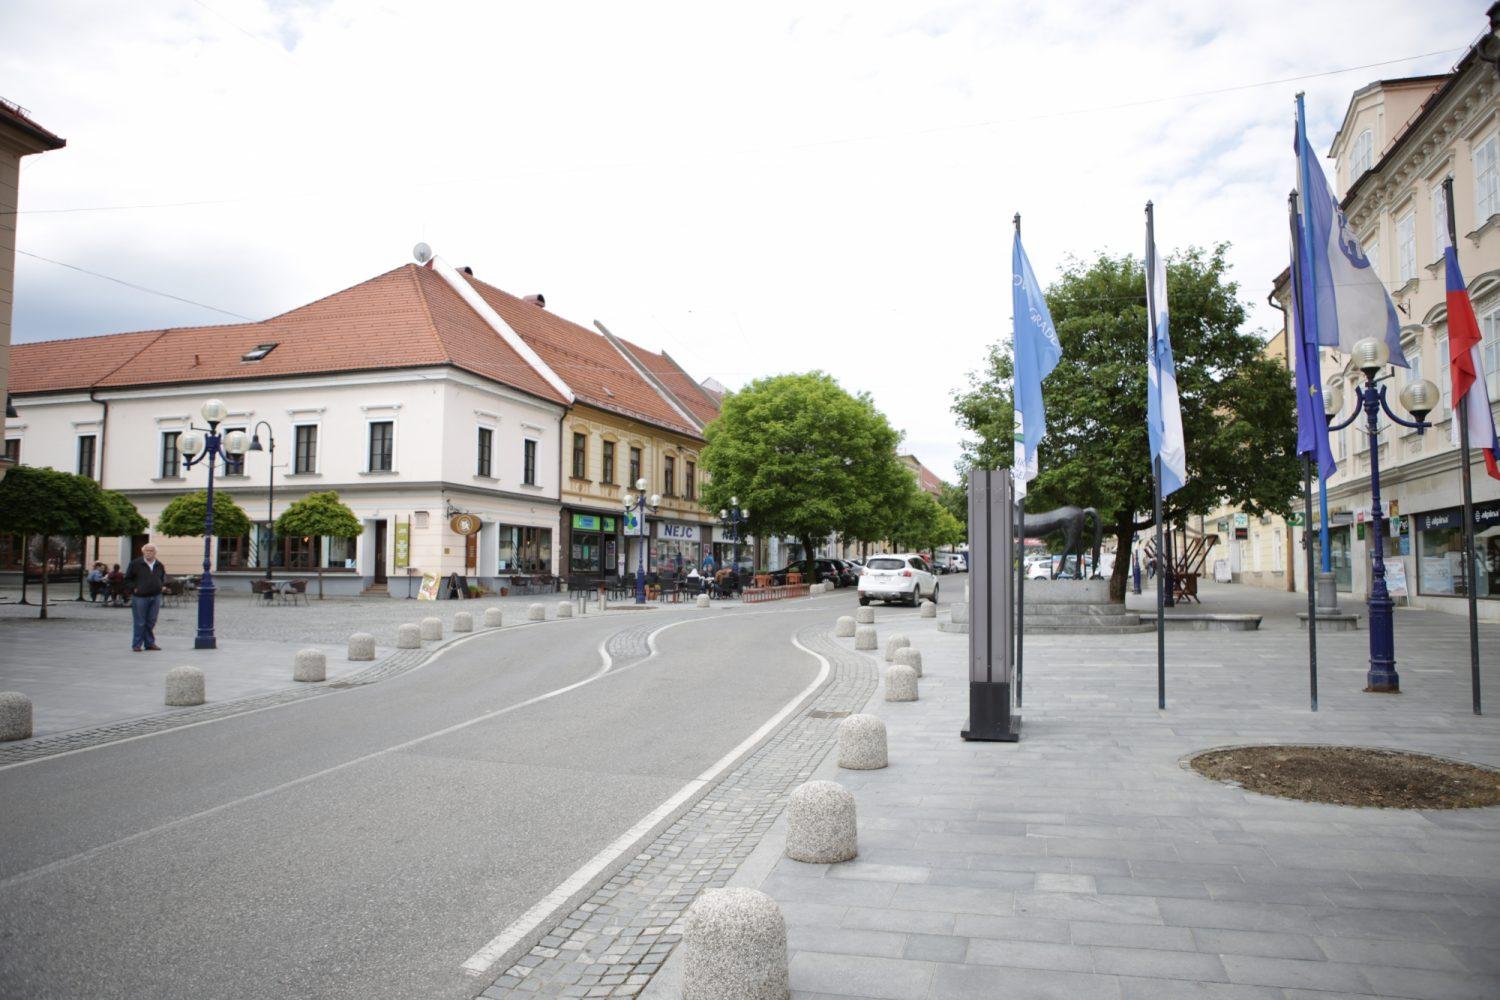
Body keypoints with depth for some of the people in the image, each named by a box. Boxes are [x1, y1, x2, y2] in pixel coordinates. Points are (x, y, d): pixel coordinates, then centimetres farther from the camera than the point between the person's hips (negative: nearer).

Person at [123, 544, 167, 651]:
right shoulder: (135, 564, -4)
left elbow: (163, 578, 24)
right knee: (139, 623, -1)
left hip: (155, 597, 4)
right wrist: (134, 588, -8)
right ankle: (136, 645, 7)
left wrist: (160, 586, 9)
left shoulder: (159, 565, 8)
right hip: (140, 597, -4)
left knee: (151, 622, 9)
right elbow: (127, 579, 2)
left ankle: (150, 643, 17)